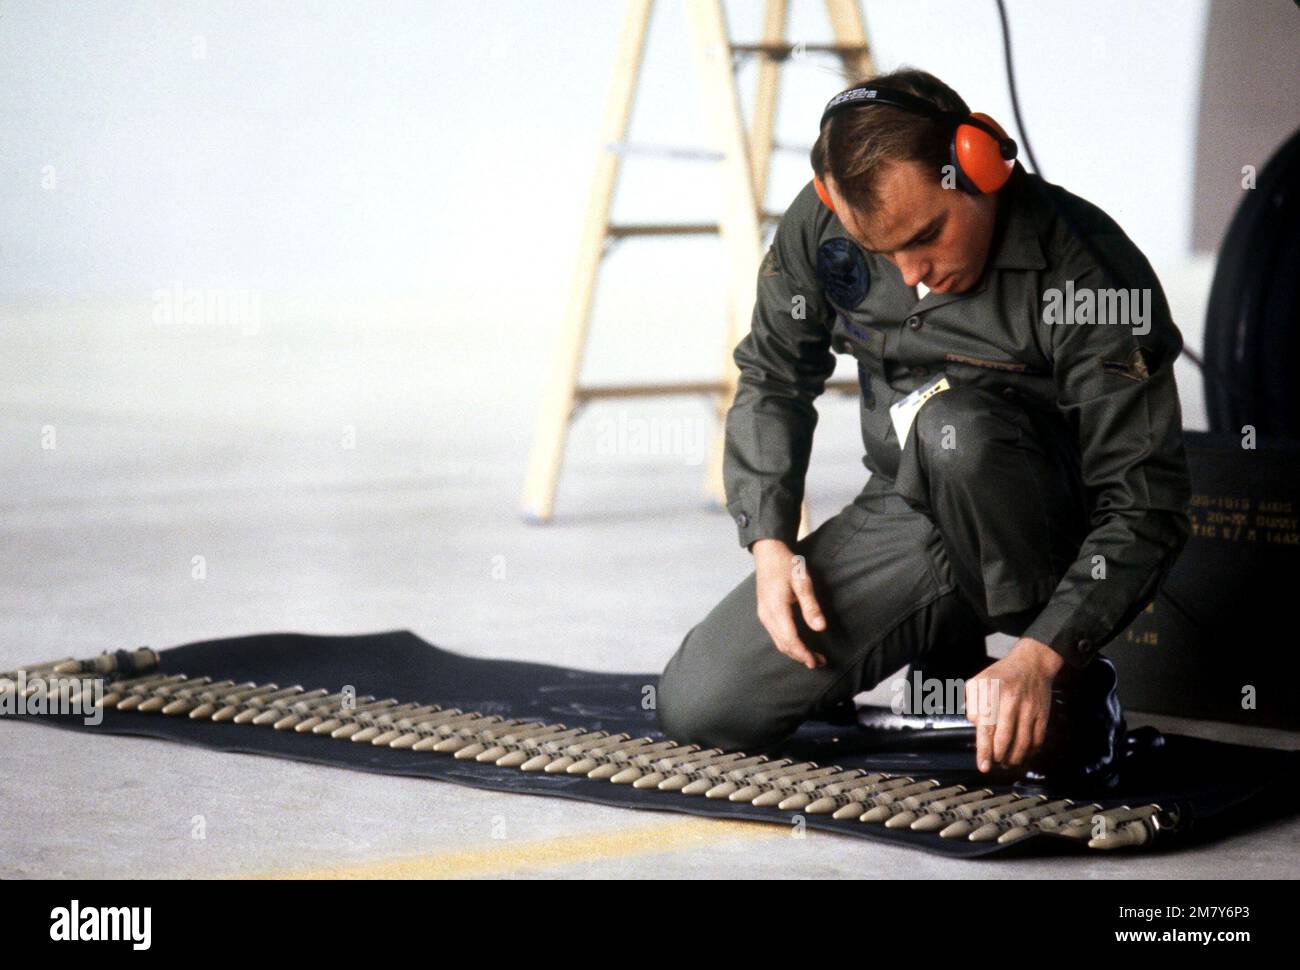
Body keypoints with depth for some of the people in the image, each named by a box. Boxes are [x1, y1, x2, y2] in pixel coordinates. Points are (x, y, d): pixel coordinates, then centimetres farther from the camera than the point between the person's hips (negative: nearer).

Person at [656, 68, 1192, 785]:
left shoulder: (1089, 275, -25)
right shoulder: (822, 225, -9)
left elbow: (1147, 507, -25)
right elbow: (771, 379, 8)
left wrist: (1041, 658, -36)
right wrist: (769, 542, -6)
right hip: (902, 524, 5)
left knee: (952, 419, -37)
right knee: (695, 709, -8)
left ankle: (1072, 685, -18)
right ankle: (943, 646, 15)